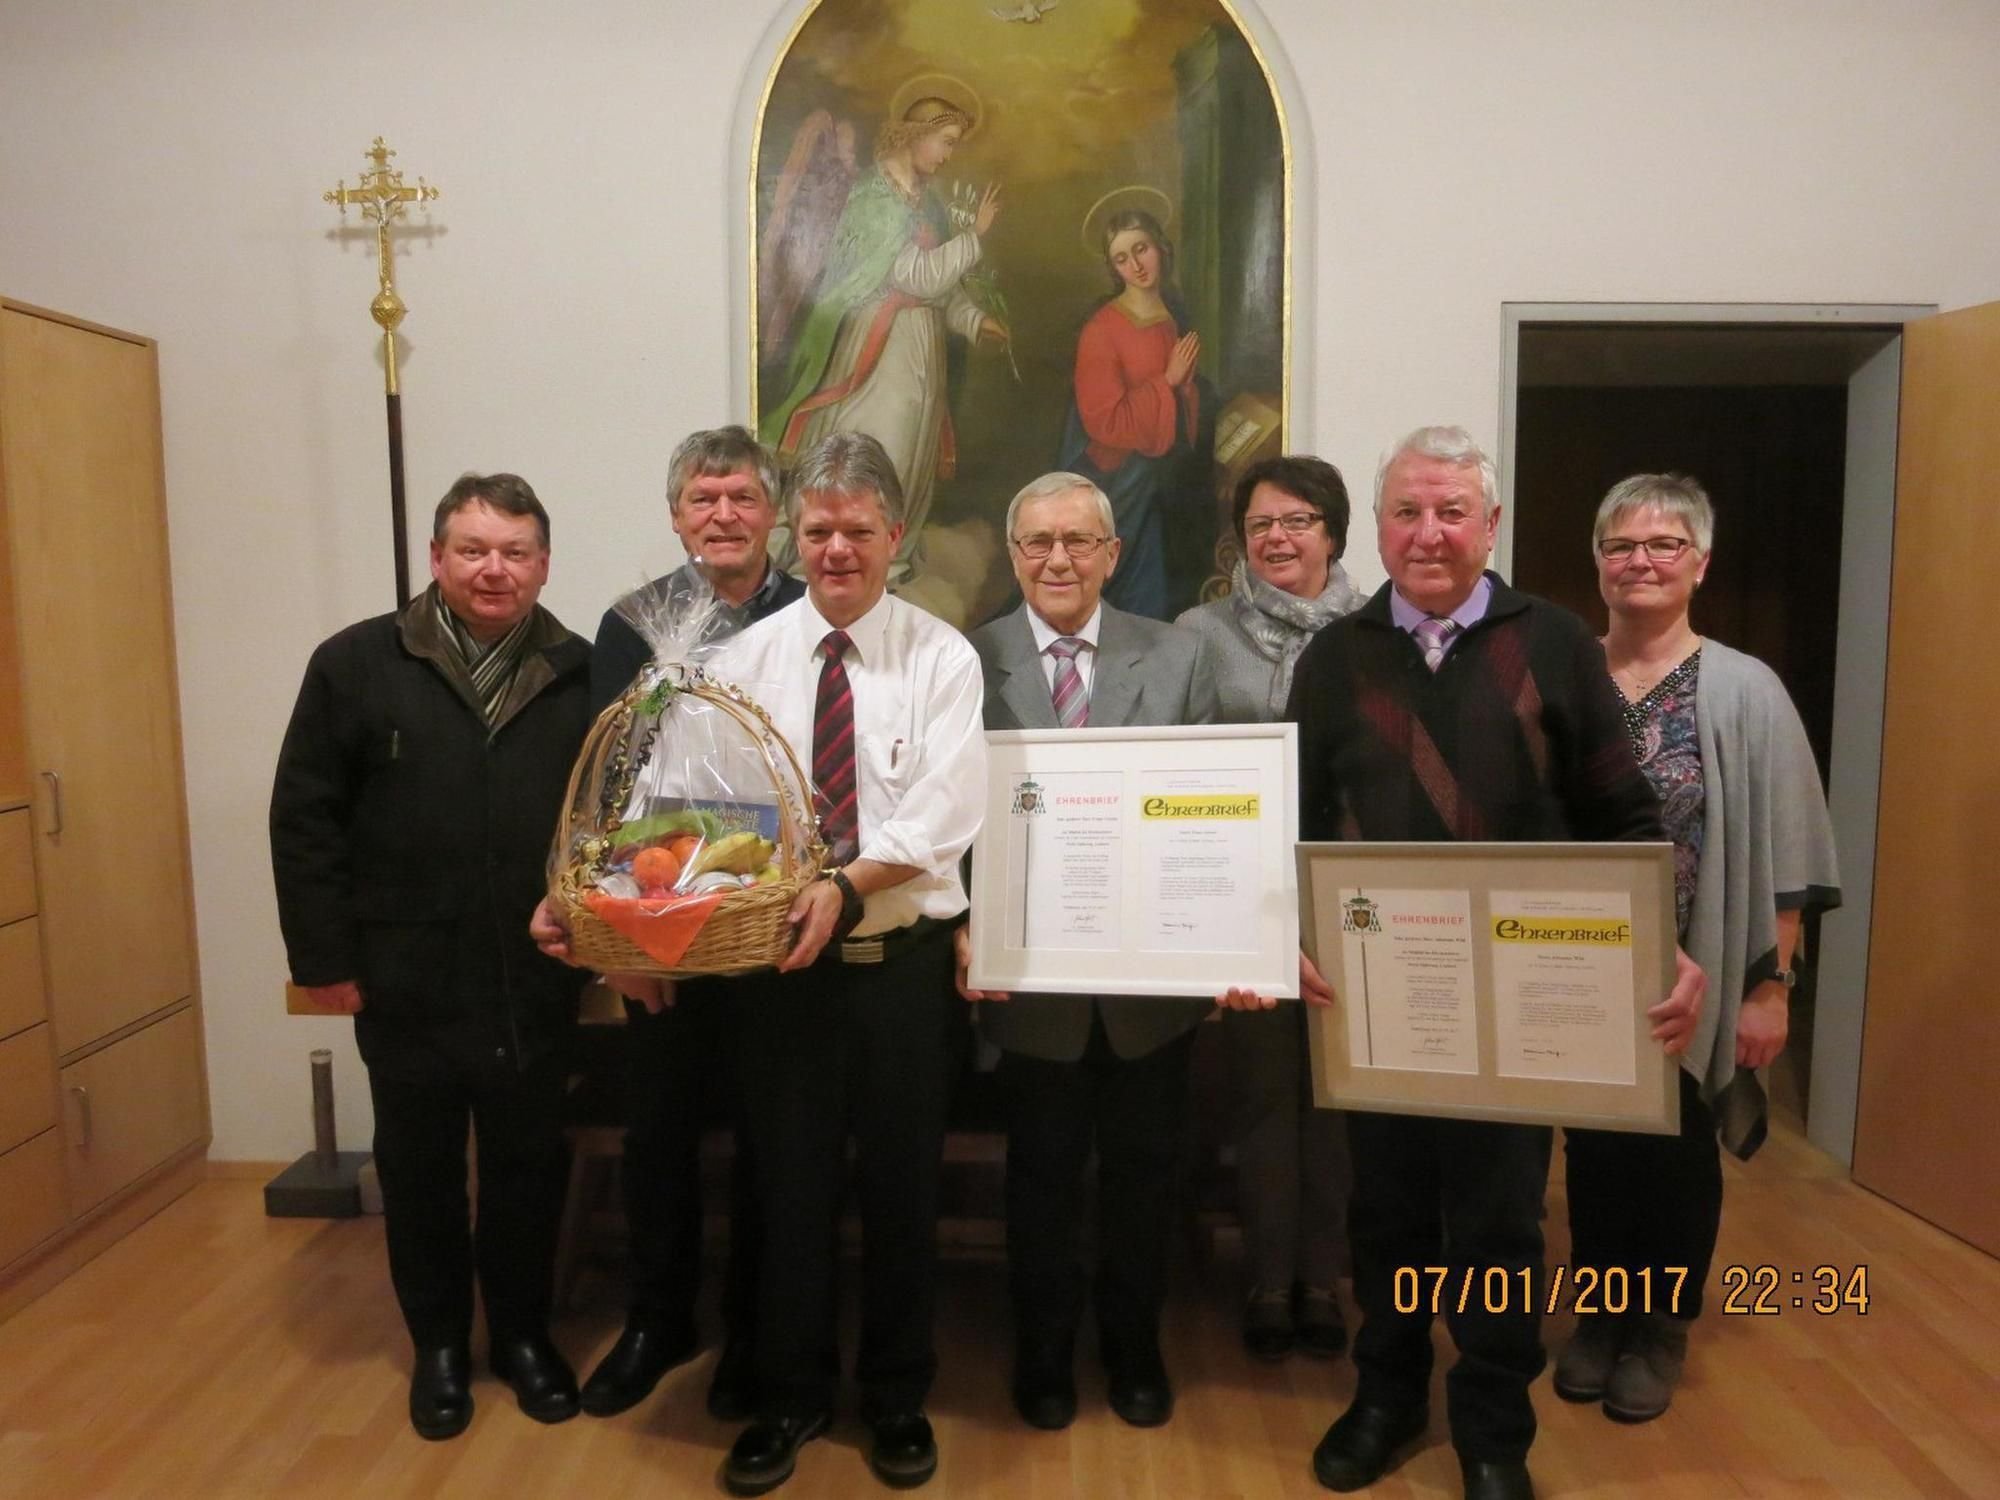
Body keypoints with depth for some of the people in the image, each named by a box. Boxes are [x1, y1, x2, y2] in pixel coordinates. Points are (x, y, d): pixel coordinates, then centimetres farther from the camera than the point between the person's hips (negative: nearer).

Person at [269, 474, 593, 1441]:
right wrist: (326, 958, -5)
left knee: (530, 1166, 14)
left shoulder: (582, 675, 1)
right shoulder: (357, 664, -3)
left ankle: (524, 1332, 35)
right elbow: (304, 820, -3)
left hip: (537, 983, 1)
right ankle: (439, 1343, 35)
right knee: (419, 1170, 15)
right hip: (407, 985, 0)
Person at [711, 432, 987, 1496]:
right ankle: (790, 1397, 35)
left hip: (905, 960, -1)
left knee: (904, 1188, 13)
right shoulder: (744, 660, 3)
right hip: (780, 964, 1)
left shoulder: (942, 658, -3)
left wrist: (849, 881, -27)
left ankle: (898, 1397, 35)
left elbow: (943, 816, -13)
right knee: (789, 1187, 12)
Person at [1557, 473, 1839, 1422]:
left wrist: (1770, 988, -9)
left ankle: (1661, 1331, 33)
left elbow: (1782, 861, -6)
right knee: (1591, 1147, 14)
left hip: (1691, 983, -2)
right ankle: (1599, 1317, 34)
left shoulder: (1745, 691, -6)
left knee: (1676, 1151, 13)